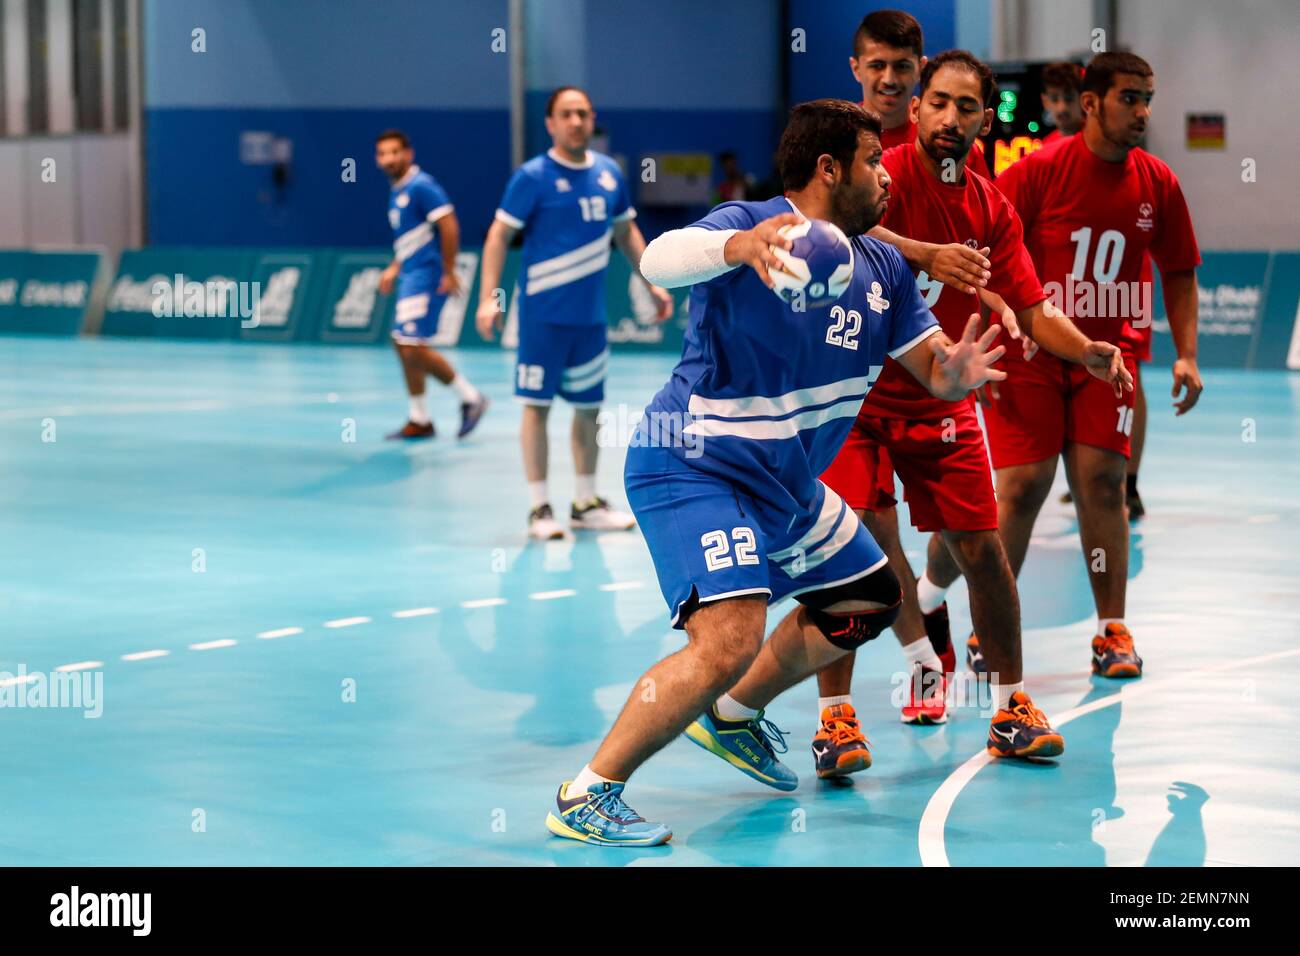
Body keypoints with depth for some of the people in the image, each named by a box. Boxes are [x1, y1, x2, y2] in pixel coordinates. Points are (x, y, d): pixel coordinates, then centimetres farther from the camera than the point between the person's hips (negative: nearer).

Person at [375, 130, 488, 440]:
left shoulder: (421, 186, -13)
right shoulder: (397, 192, 16)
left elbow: (449, 225, -19)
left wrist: (449, 272, -21)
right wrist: (394, 269, 18)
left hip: (426, 275, -10)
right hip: (410, 276, 10)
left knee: (413, 347, -14)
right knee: (402, 344, 10)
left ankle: (470, 397, -2)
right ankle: (419, 420, 17)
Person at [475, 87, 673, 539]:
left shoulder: (609, 173, 7)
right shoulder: (533, 176, -9)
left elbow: (625, 231, 20)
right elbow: (499, 234, -8)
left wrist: (652, 283, 17)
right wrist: (488, 297, -17)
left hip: (591, 313, 5)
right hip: (544, 312, -5)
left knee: (589, 407, 11)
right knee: (537, 405, -2)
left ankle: (586, 502, 21)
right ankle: (539, 507, 4)